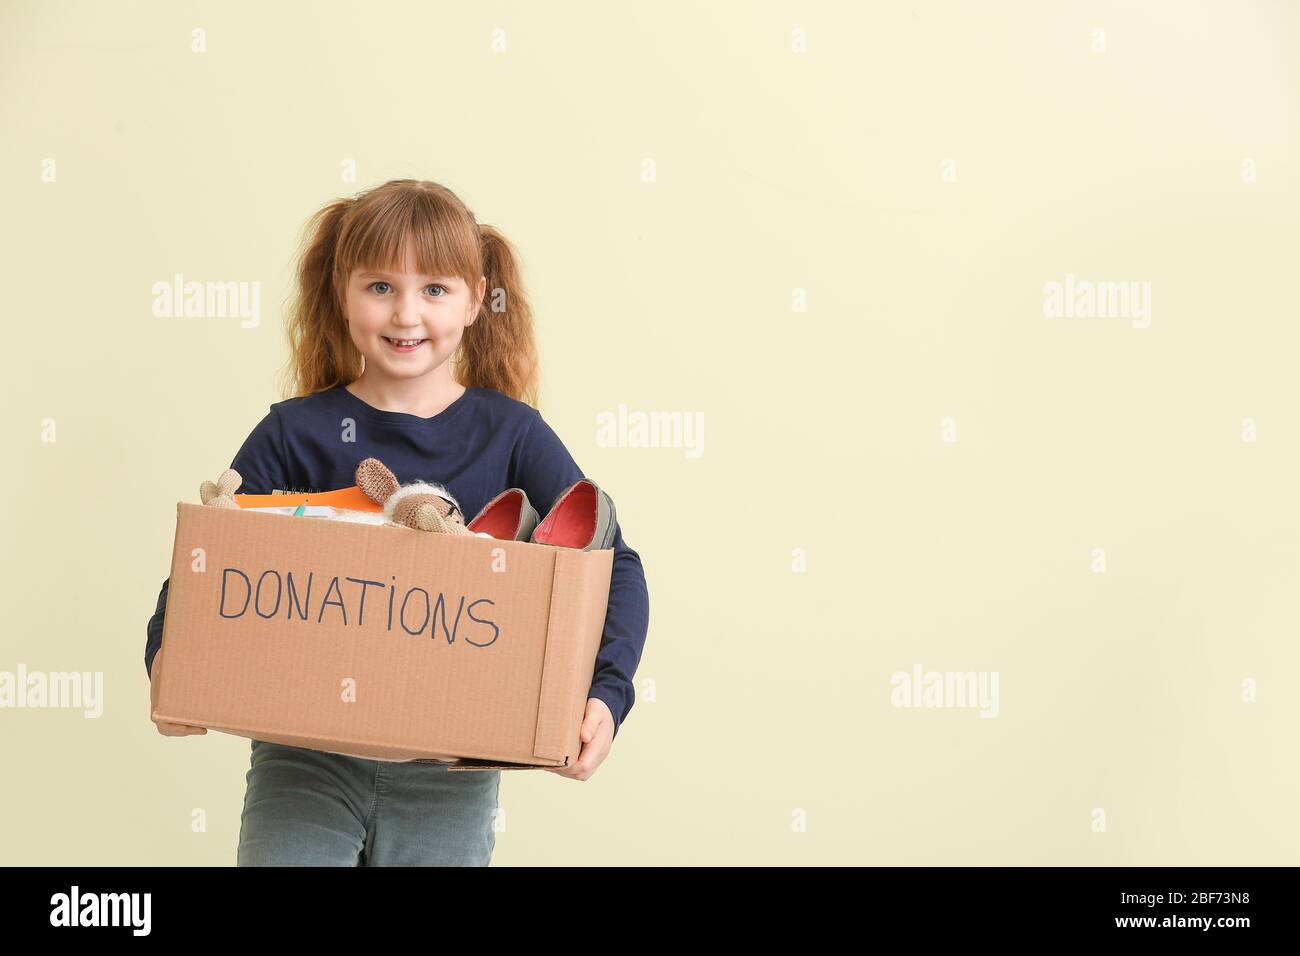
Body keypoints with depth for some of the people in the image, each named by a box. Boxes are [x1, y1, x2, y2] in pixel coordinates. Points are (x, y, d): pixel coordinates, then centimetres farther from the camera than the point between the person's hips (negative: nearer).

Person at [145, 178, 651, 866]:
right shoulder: (295, 433, -1)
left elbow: (616, 563, -5)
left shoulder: (511, 434, -1)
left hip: (447, 777, 1)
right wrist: (167, 665, -21)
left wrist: (607, 693, -20)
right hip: (305, 762, 0)